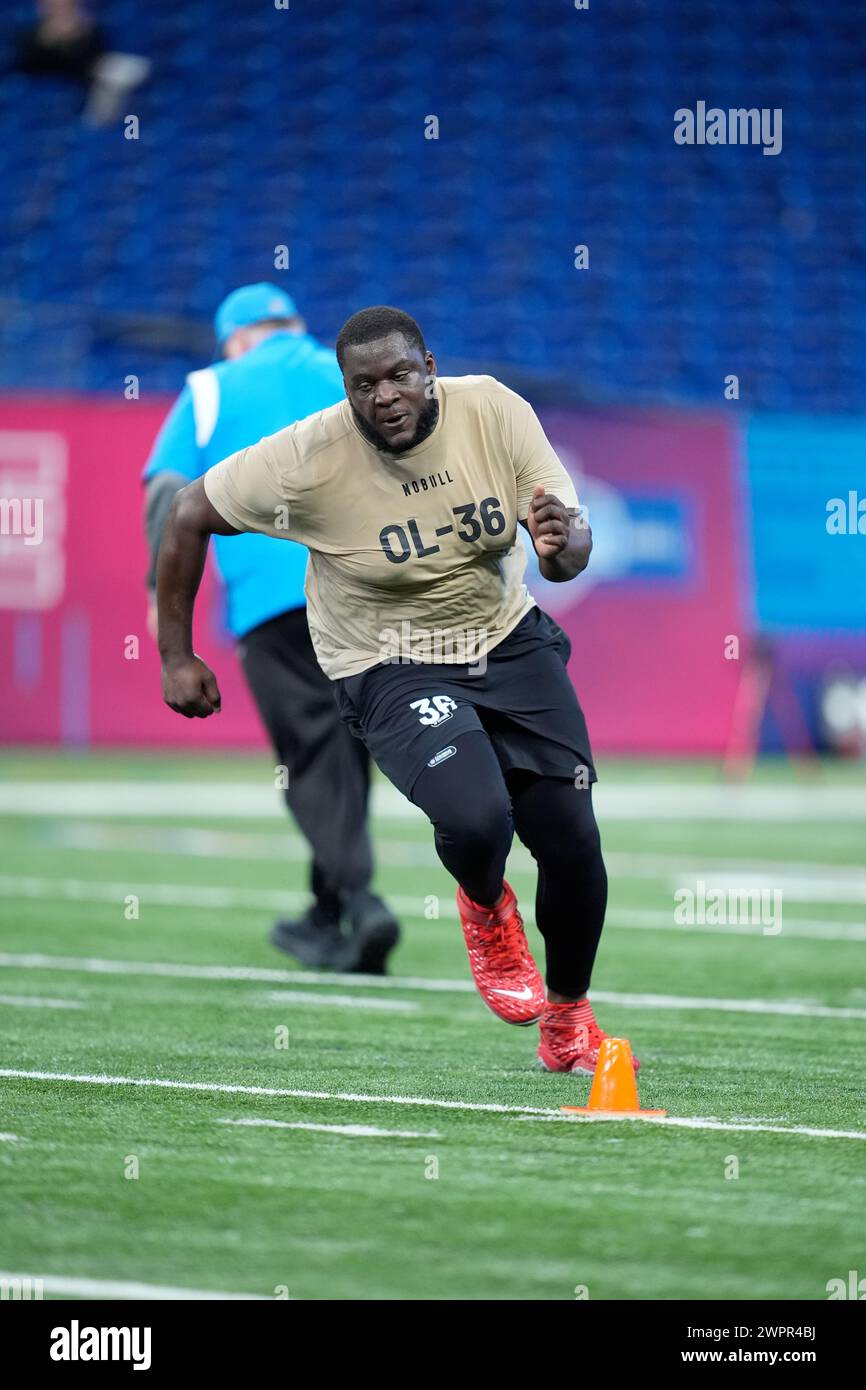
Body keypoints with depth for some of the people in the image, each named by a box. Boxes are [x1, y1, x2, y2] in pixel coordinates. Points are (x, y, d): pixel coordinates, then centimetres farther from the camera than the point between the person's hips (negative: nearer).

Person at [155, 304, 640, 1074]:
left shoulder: (494, 410, -14)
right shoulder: (309, 457, -20)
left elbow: (573, 553, -12)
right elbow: (191, 513, -6)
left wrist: (563, 544, -38)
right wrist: (176, 656, -3)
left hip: (509, 640, 3)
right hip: (392, 666, -3)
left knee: (573, 843, -3)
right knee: (474, 820, -29)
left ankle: (567, 1020, 26)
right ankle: (485, 908, 11)